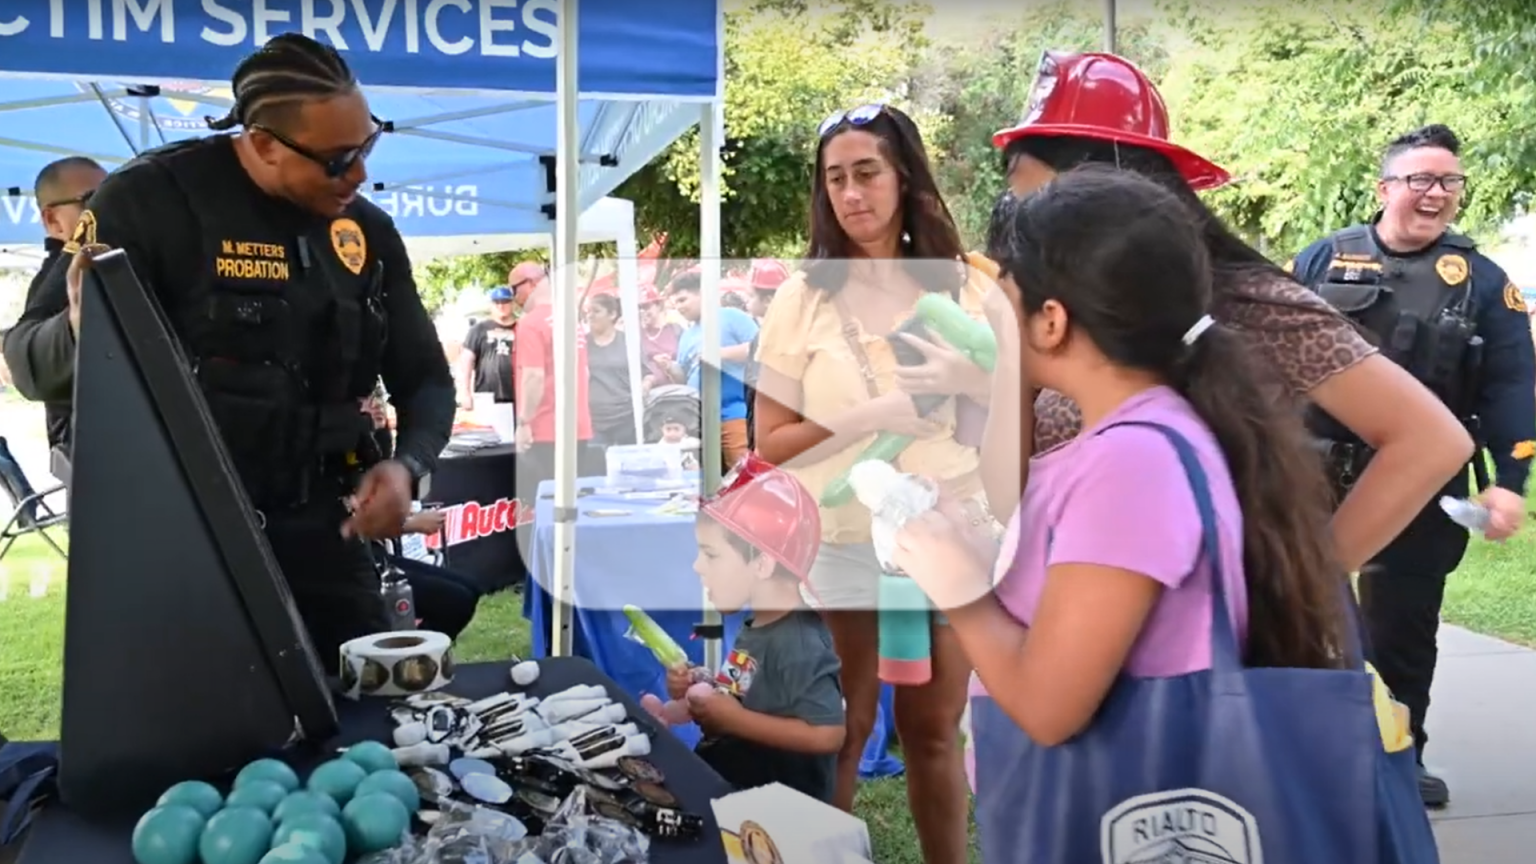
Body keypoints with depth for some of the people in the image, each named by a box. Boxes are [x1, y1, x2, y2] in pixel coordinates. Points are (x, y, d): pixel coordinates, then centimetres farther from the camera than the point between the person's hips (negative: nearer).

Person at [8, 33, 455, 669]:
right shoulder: (150, 201, -9)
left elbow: (425, 377, 10)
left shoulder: (369, 233, 5)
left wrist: (405, 465, -10)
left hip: (322, 537, 4)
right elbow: (37, 364, -9)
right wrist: (82, 332, -34)